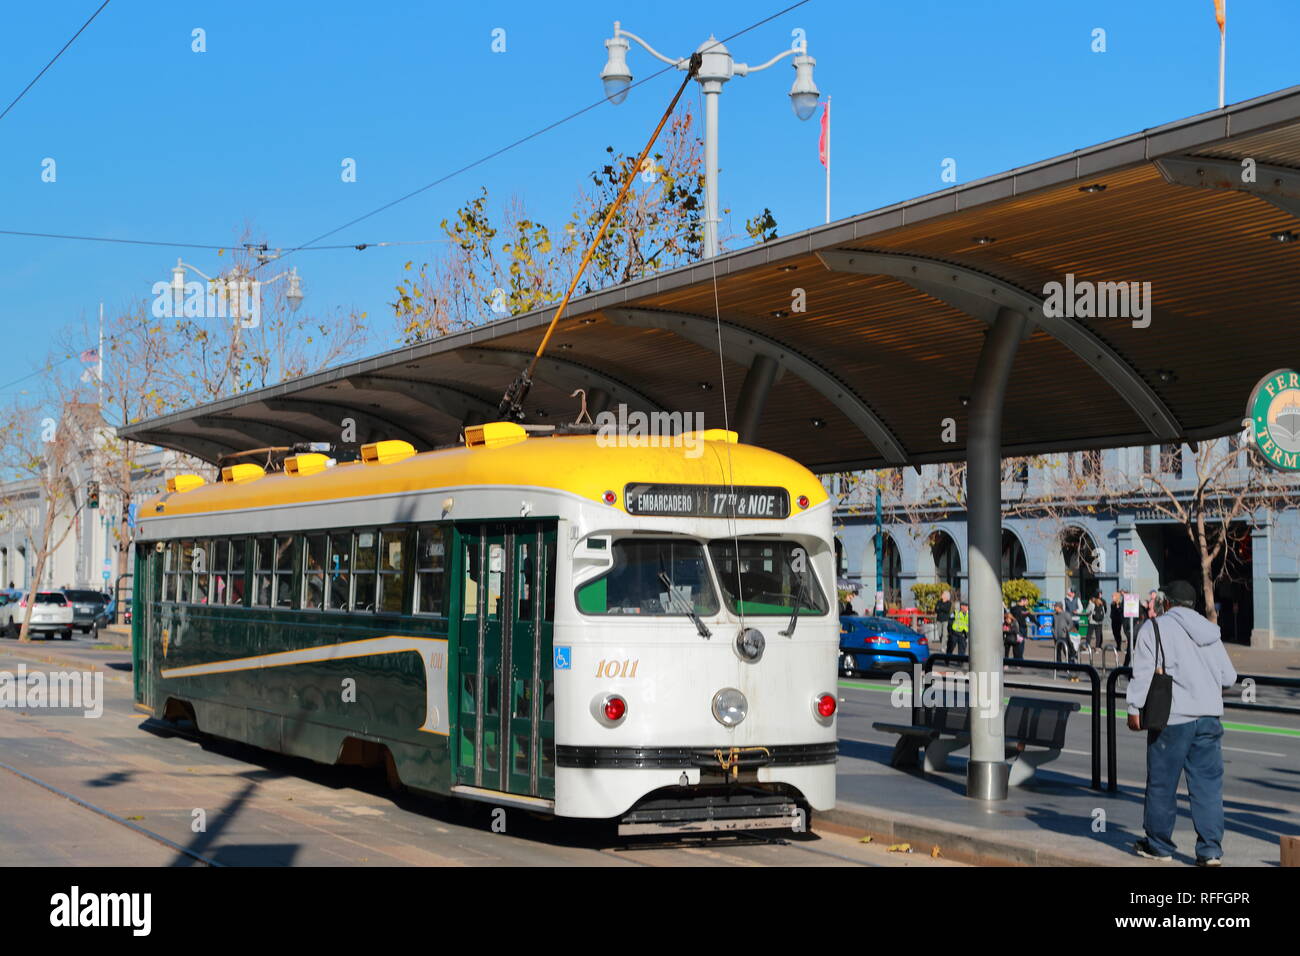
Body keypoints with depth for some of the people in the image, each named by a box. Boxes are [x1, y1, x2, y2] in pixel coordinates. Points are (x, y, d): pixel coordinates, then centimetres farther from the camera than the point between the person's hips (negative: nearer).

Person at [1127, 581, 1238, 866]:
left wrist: (1134, 709, -3)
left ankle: (1158, 845, 17)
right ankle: (1211, 850, 0)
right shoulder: (1210, 632, 14)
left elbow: (1143, 673, -8)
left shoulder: (1155, 627, -2)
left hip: (1172, 718, -5)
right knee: (1208, 784, 5)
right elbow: (1229, 677, 15)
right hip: (1209, 717, 5)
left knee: (1162, 784, 7)